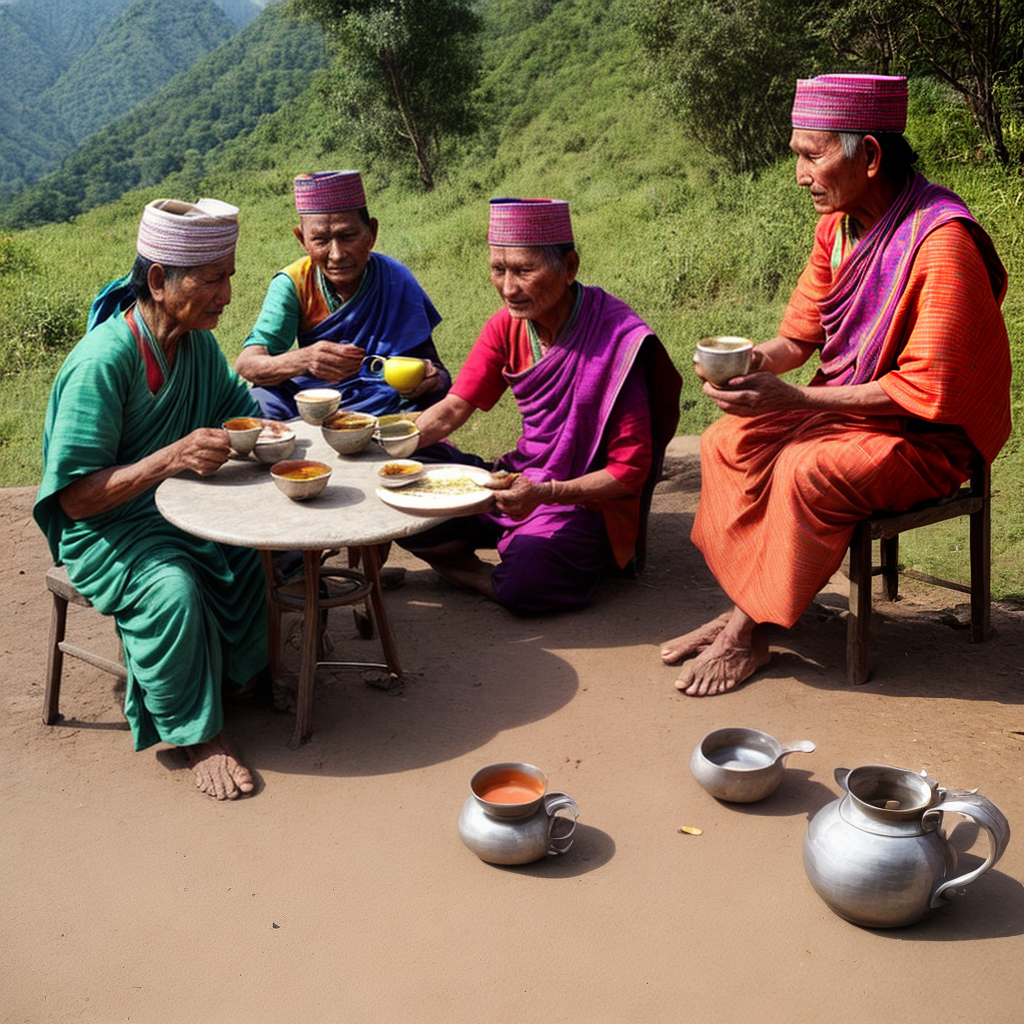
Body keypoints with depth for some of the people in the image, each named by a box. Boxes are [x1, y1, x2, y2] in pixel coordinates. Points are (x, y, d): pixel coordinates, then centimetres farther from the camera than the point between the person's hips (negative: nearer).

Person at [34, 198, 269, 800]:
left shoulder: (198, 343, 0)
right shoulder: (102, 361, -23)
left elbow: (233, 407, 15)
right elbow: (76, 498, -23)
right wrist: (173, 458, -36)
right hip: (105, 530, -7)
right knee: (173, 589, -35)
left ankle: (237, 674, 5)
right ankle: (199, 735, -14)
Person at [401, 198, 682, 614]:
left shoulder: (618, 340, -21)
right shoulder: (508, 326, -1)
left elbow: (629, 471, -20)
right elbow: (453, 409, -2)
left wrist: (547, 494, -35)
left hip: (588, 498, -6)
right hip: (524, 480, 6)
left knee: (524, 583, -33)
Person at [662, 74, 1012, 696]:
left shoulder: (942, 240, -25)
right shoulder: (840, 224, 2)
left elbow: (927, 391, -27)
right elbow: (800, 336, 9)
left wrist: (796, 399, -28)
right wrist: (752, 362, -14)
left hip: (933, 436, -8)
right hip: (851, 410, 8)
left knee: (808, 469, -30)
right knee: (728, 443, -8)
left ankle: (751, 631, -13)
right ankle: (742, 609, -7)